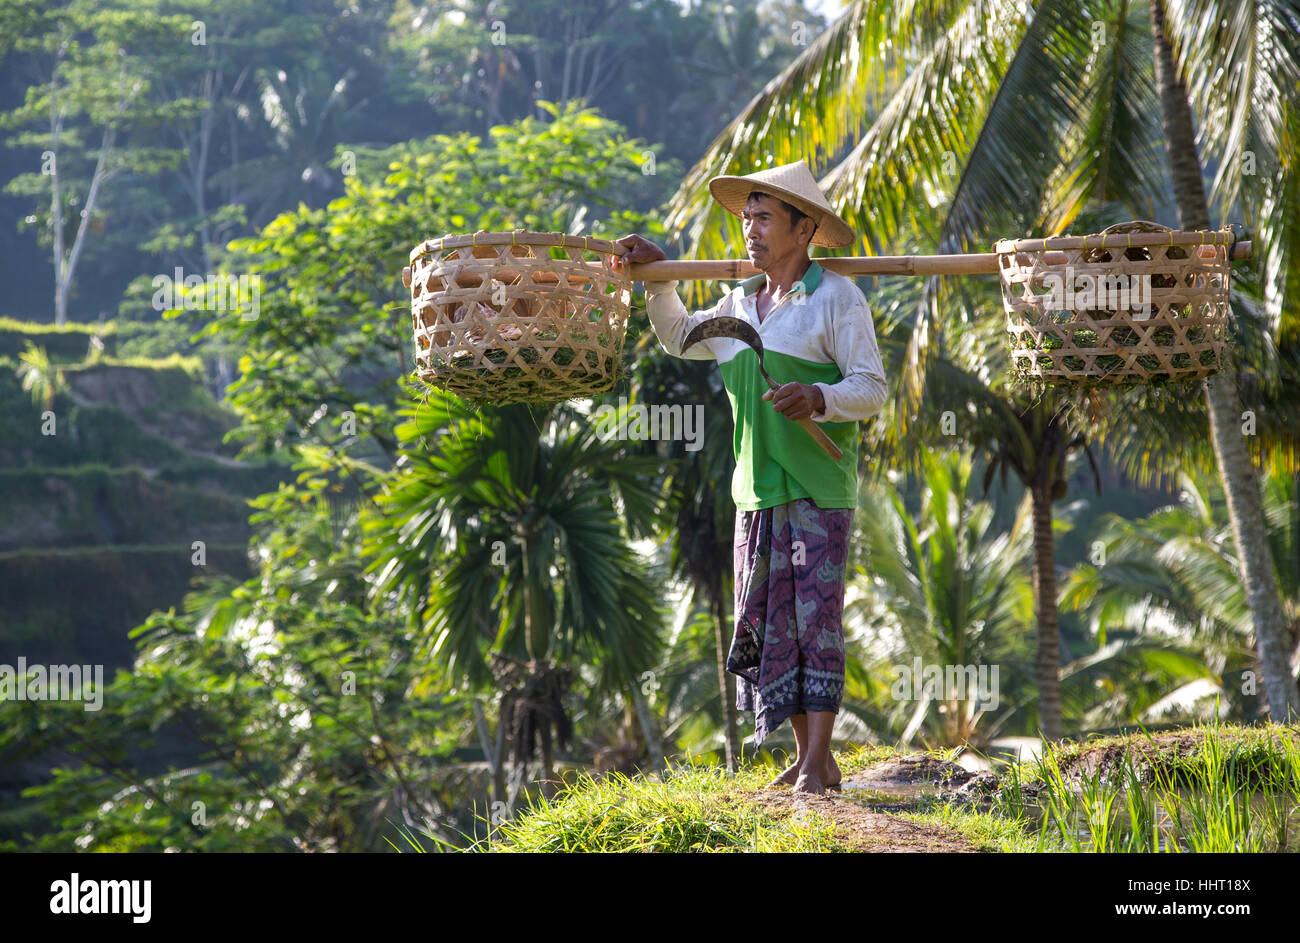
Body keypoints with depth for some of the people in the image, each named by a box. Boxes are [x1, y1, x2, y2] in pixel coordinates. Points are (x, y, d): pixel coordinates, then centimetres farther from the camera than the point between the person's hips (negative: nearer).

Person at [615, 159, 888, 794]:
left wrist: (820, 397, -27)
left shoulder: (836, 298, -5)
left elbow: (871, 388, -9)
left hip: (819, 486, -6)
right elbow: (679, 338, 31)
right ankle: (807, 755, 13)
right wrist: (657, 277, 20)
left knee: (815, 616, -9)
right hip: (758, 487, 6)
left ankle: (818, 760, -8)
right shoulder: (739, 303, 14)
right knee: (766, 618, 5)